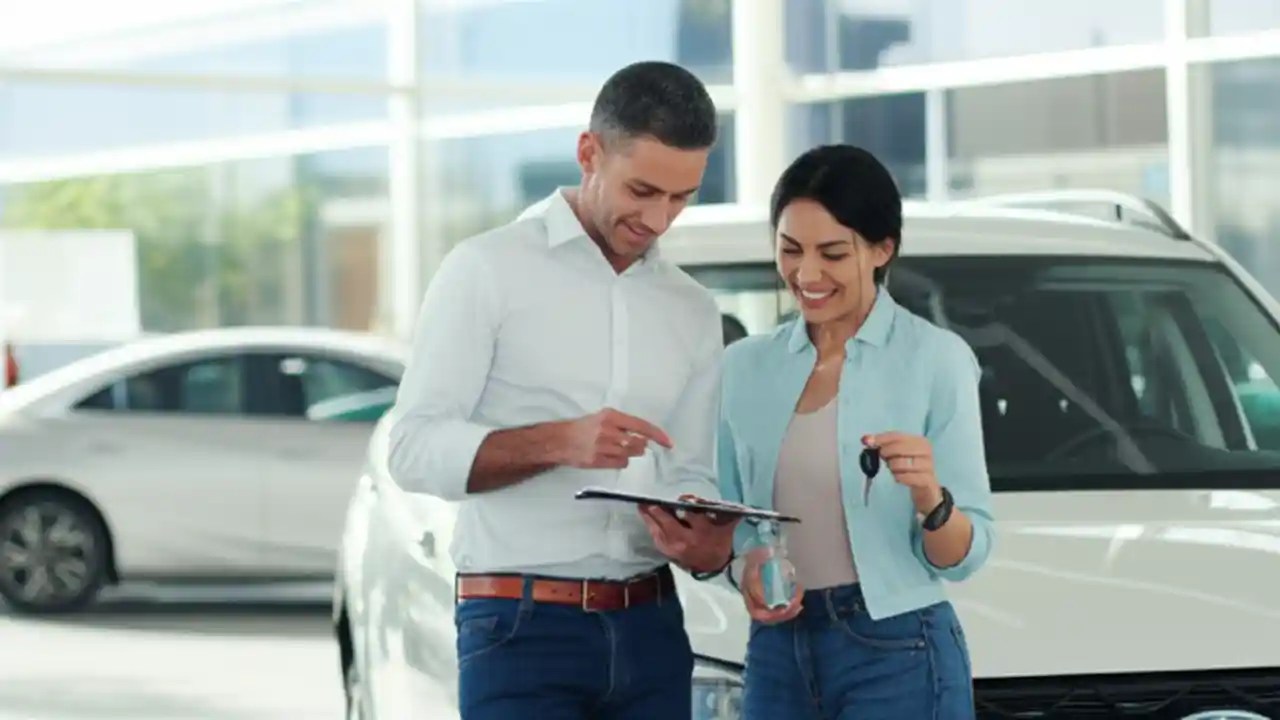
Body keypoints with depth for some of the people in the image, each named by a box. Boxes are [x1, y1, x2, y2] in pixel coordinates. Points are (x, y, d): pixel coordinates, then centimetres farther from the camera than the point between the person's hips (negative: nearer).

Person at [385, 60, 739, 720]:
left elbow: (691, 475, 15)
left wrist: (709, 545, -8)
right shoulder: (487, 270, -3)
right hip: (519, 628, -5)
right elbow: (413, 449, -10)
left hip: (650, 629, 5)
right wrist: (557, 442, -25)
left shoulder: (693, 312, 13)